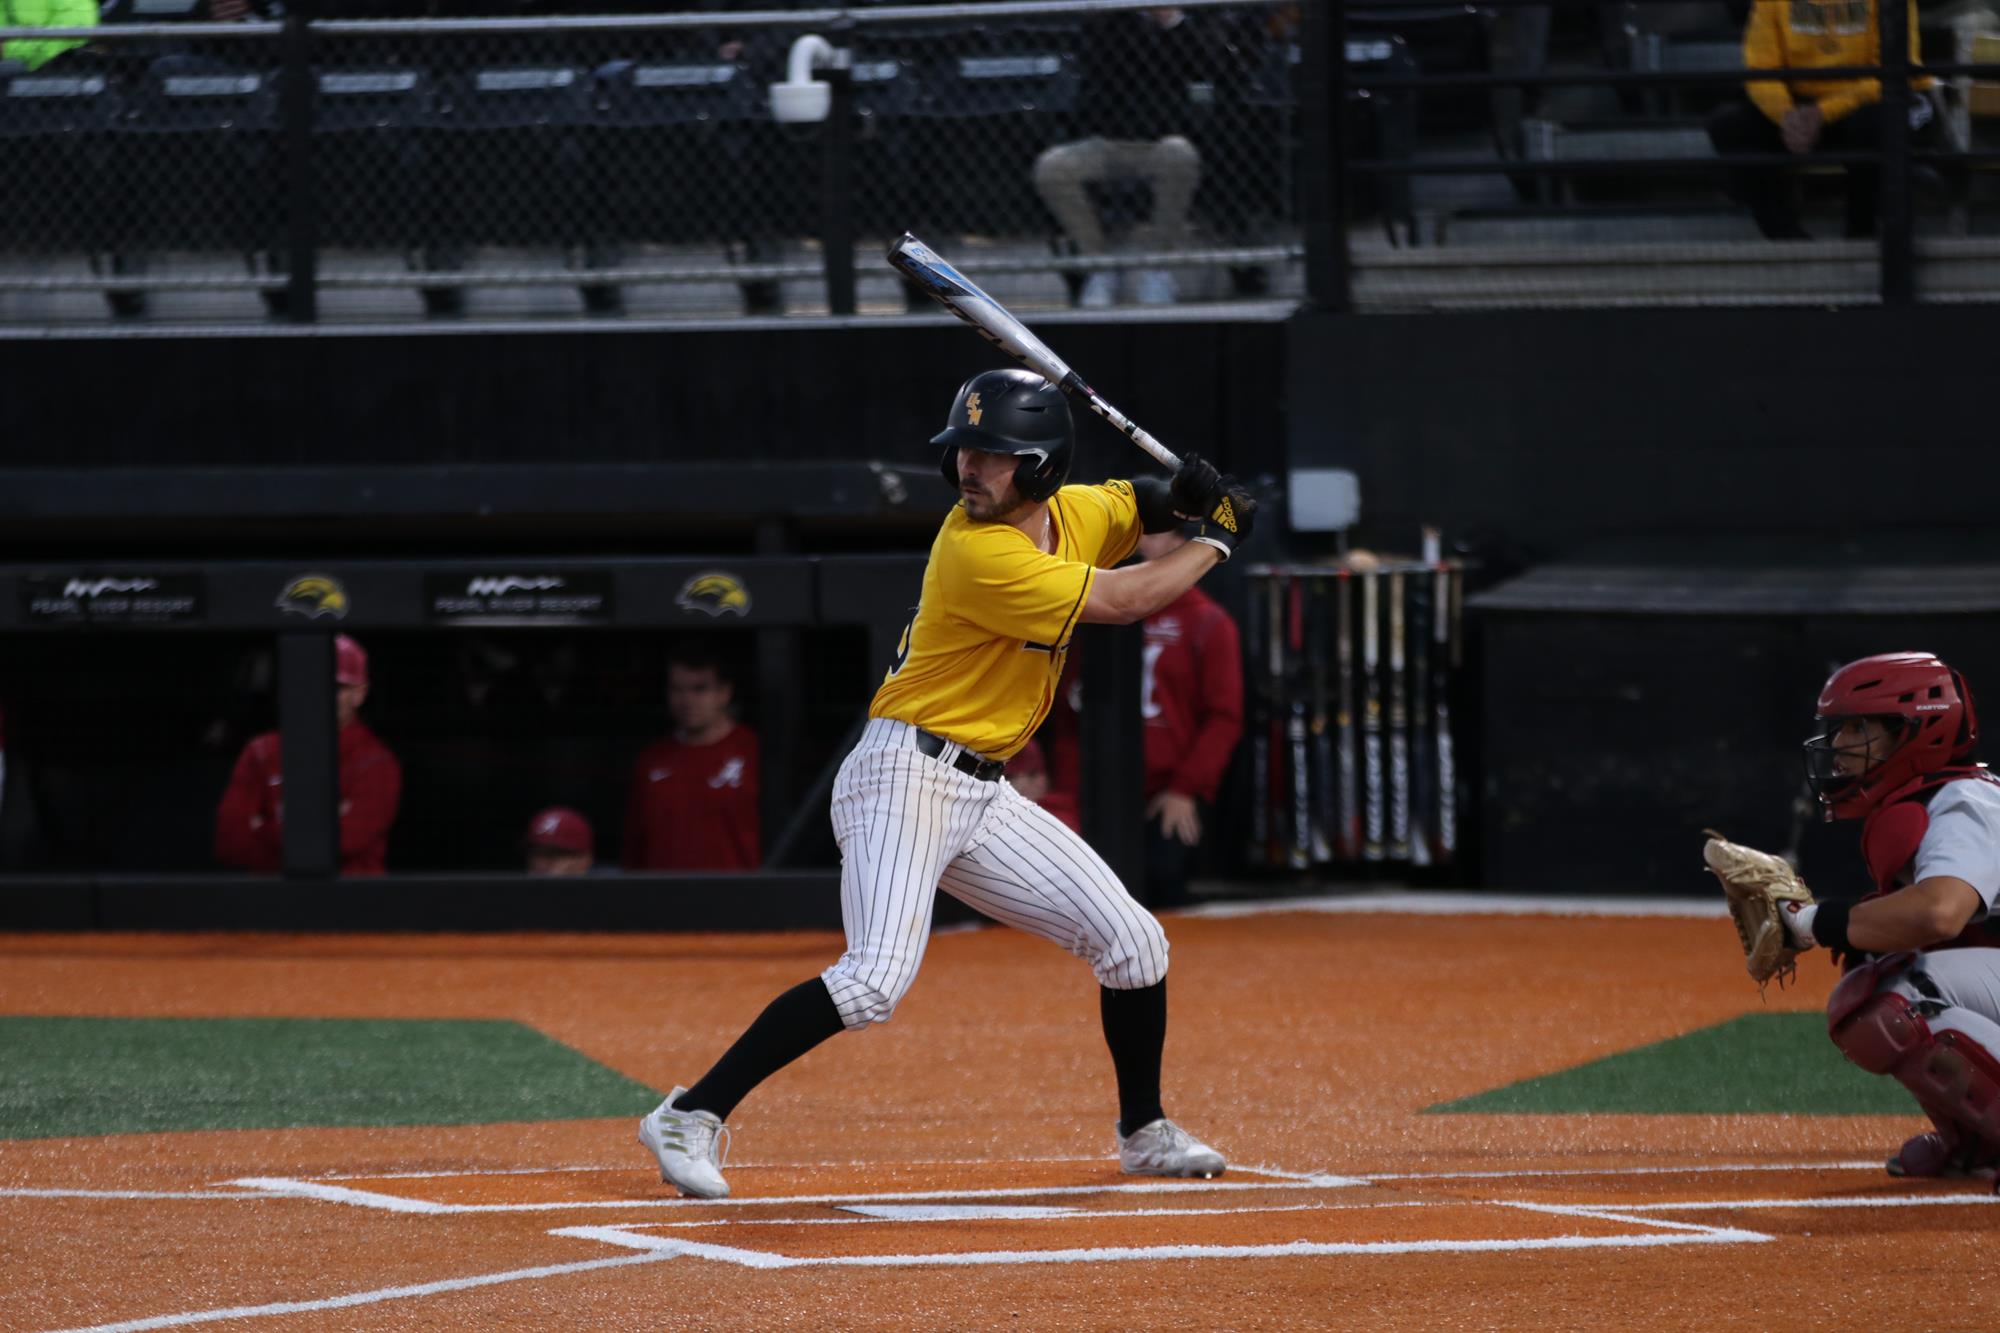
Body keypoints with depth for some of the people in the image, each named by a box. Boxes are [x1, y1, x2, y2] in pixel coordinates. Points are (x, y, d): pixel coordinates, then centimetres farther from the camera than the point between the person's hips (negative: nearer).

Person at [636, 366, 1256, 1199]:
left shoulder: (1070, 514, 4)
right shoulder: (980, 553, -22)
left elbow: (1137, 507, 25)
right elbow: (1123, 601, -19)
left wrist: (1184, 495, 0)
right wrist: (1217, 541, -3)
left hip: (982, 798, 9)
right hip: (907, 777, -9)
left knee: (1132, 943, 9)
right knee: (876, 981, -25)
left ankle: (1144, 1134, 28)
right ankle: (689, 1118, -20)